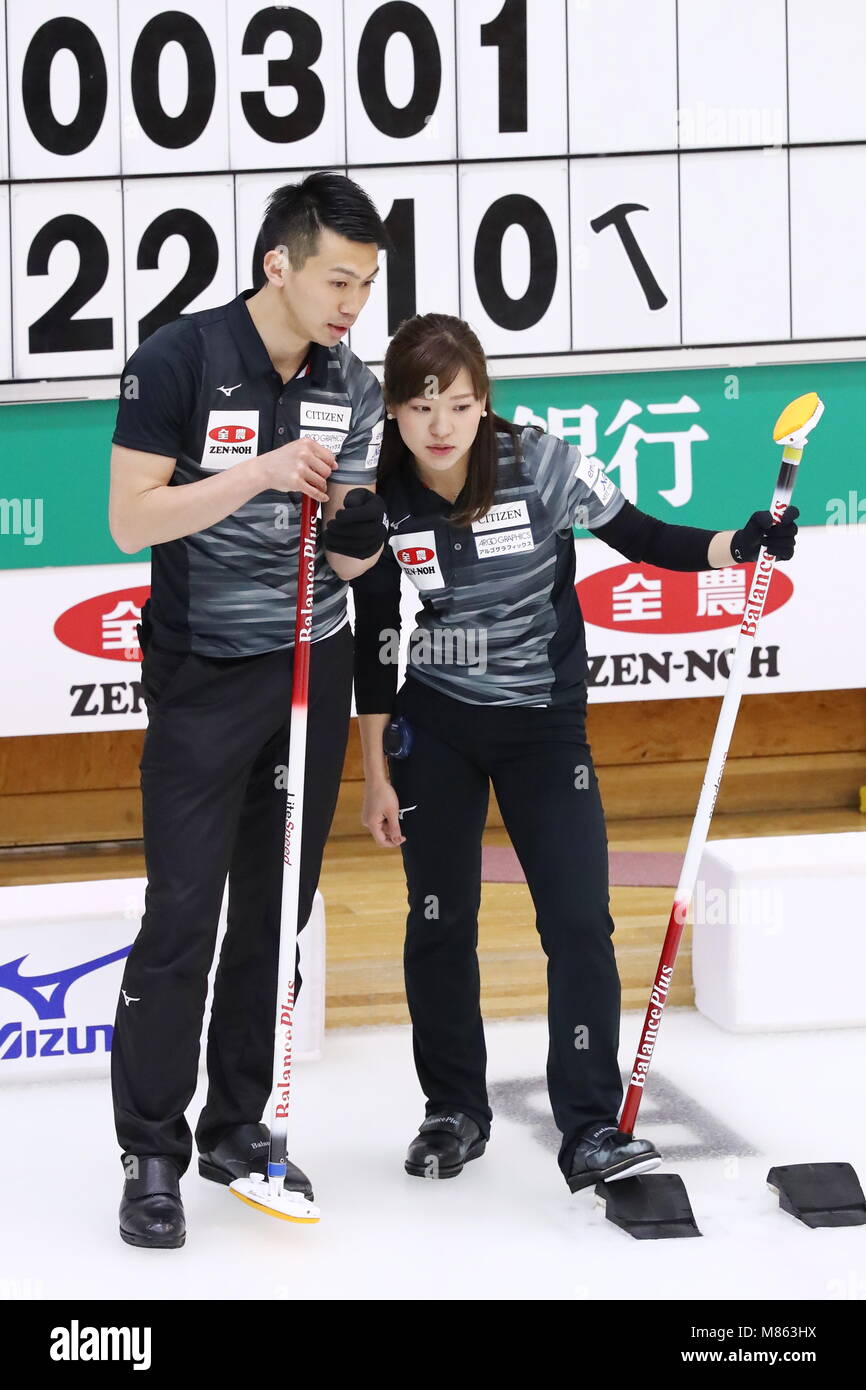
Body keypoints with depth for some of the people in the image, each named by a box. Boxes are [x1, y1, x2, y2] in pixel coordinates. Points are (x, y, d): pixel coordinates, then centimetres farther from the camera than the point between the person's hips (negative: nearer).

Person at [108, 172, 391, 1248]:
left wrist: (356, 534, -15)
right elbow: (131, 520, -15)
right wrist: (260, 473, -24)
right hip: (203, 675, -5)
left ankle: (237, 1127, 20)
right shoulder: (180, 362, -12)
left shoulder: (351, 389, 4)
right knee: (182, 916, -7)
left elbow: (345, 561, 8)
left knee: (278, 911, 9)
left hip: (313, 672, 5)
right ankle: (152, 1154, 2)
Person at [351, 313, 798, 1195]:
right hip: (434, 726, 1)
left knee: (578, 918, -10)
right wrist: (378, 777, 2)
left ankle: (591, 1129, -6)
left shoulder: (541, 467, -16)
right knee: (439, 921, 8)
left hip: (544, 719, -1)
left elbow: (641, 539, -6)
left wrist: (737, 546, -25)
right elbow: (372, 642, -1)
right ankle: (454, 1110, 25)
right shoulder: (379, 501, -10)